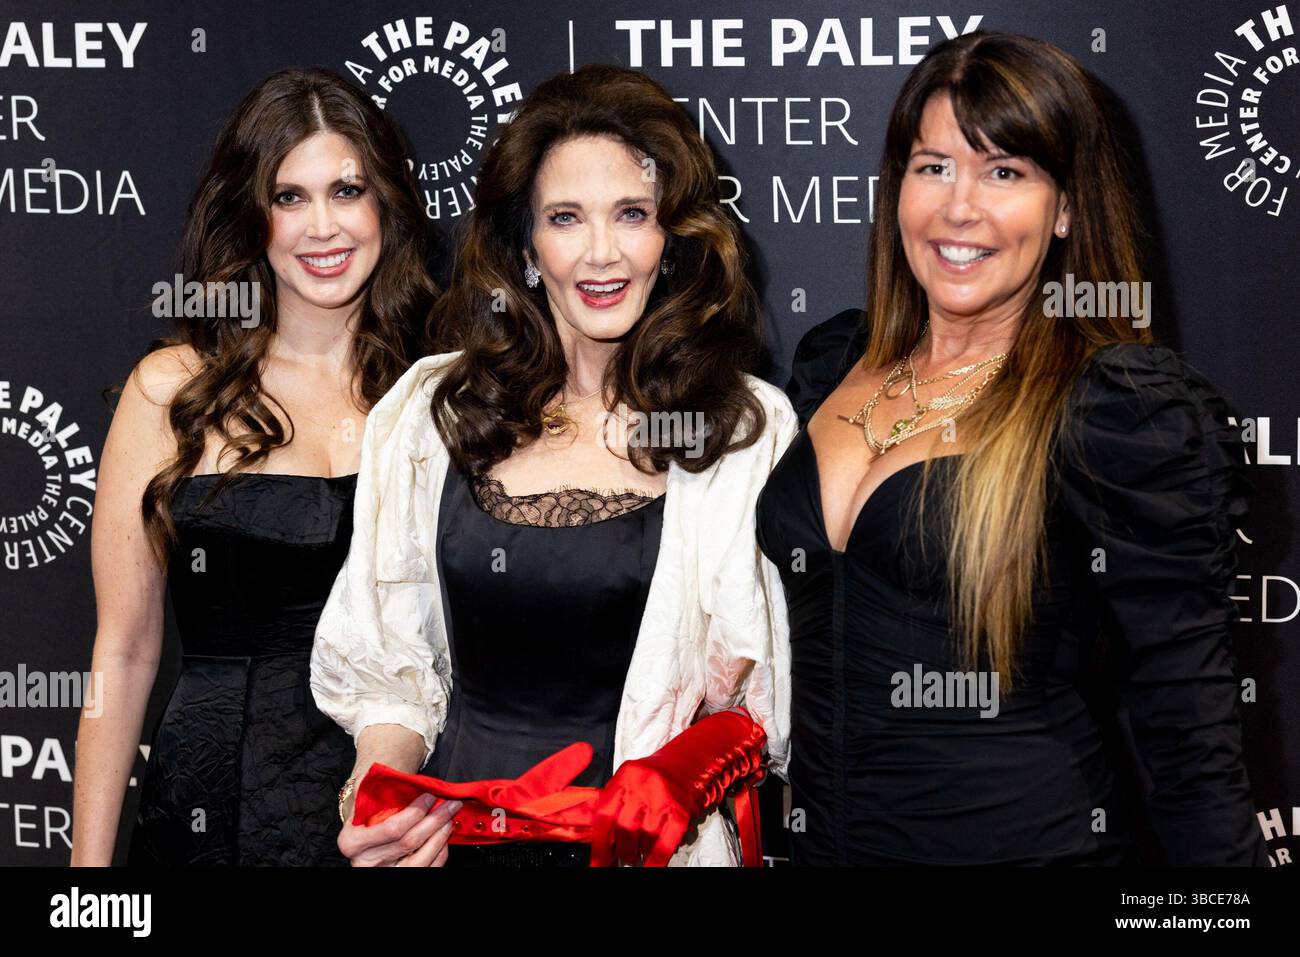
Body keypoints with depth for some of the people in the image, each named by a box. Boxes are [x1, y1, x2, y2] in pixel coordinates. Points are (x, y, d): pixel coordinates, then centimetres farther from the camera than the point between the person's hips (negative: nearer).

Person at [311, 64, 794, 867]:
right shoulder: (430, 410, -1)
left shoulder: (750, 427, -4)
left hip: (647, 838, -1)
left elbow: (764, 693, -2)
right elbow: (387, 661, 4)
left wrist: (688, 776, -20)